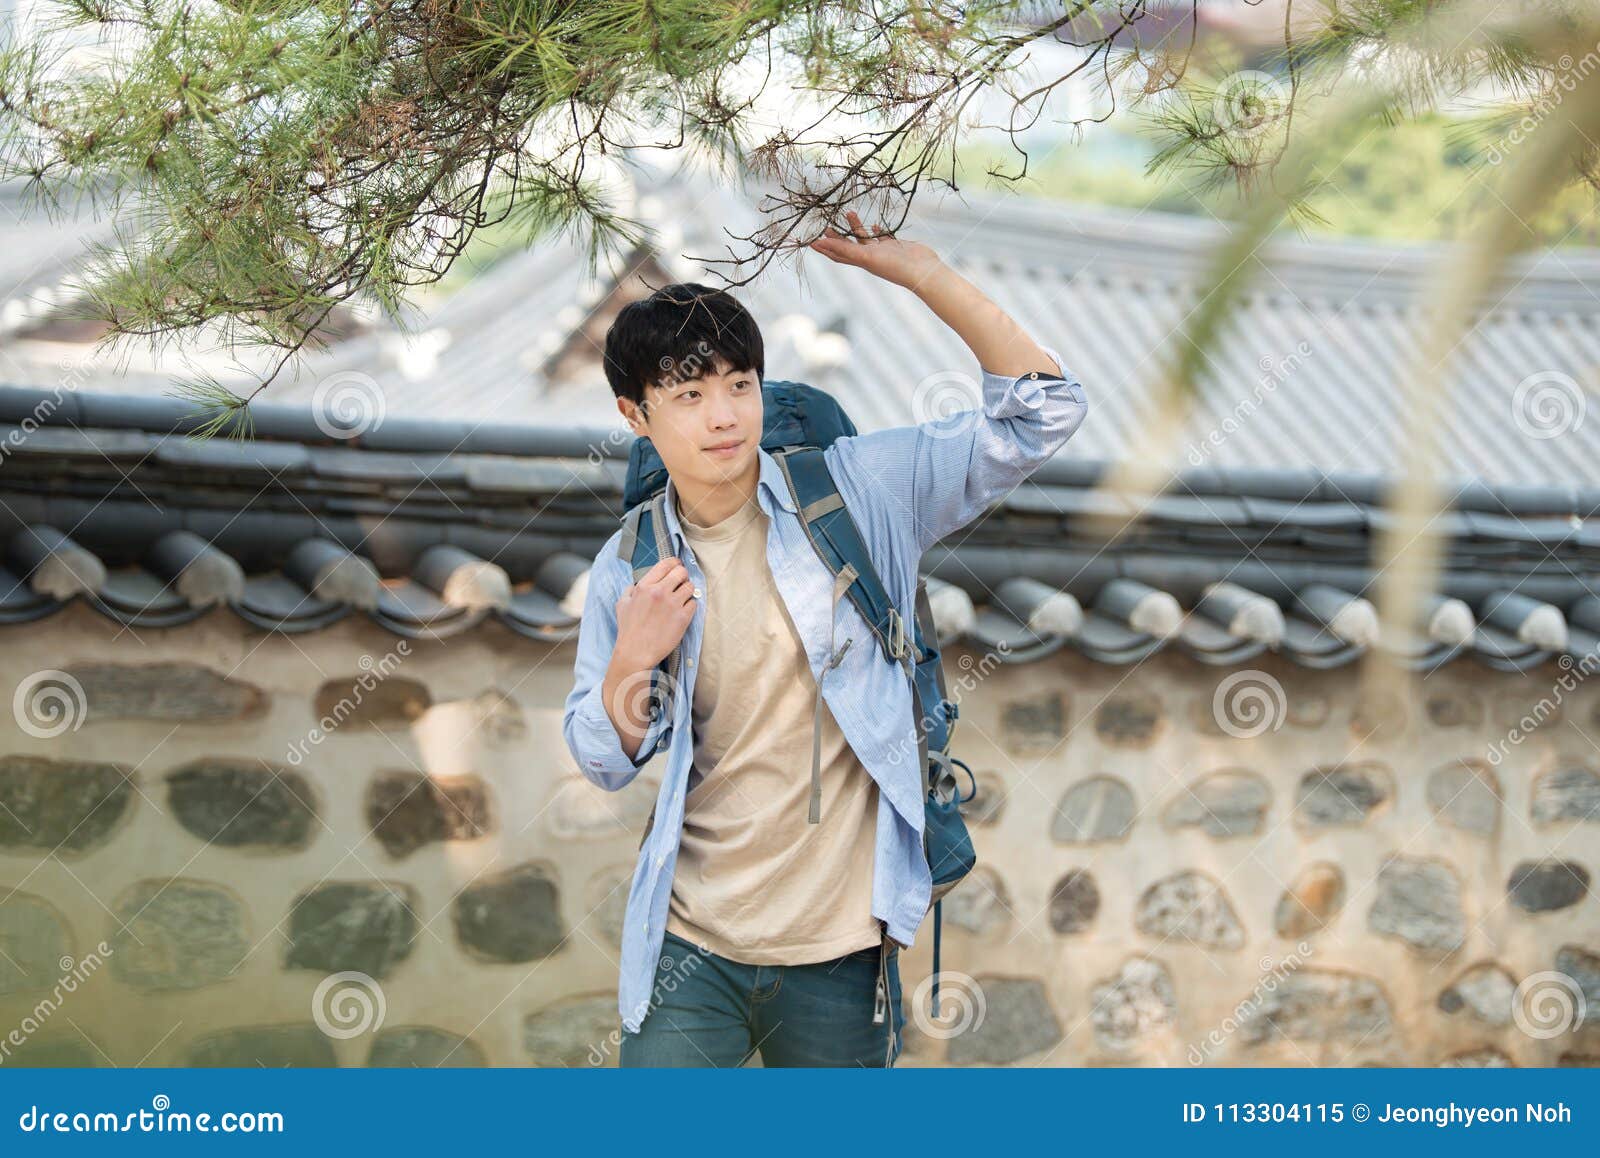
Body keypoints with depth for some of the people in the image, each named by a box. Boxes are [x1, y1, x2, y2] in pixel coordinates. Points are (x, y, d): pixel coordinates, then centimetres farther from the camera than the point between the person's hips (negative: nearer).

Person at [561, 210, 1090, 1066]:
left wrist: (917, 270, -17)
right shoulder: (628, 570, 2)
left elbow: (1039, 412, -9)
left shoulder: (860, 492, -4)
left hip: (839, 949, -1)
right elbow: (605, 763, 10)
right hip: (689, 943, 1)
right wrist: (632, 662, -11)